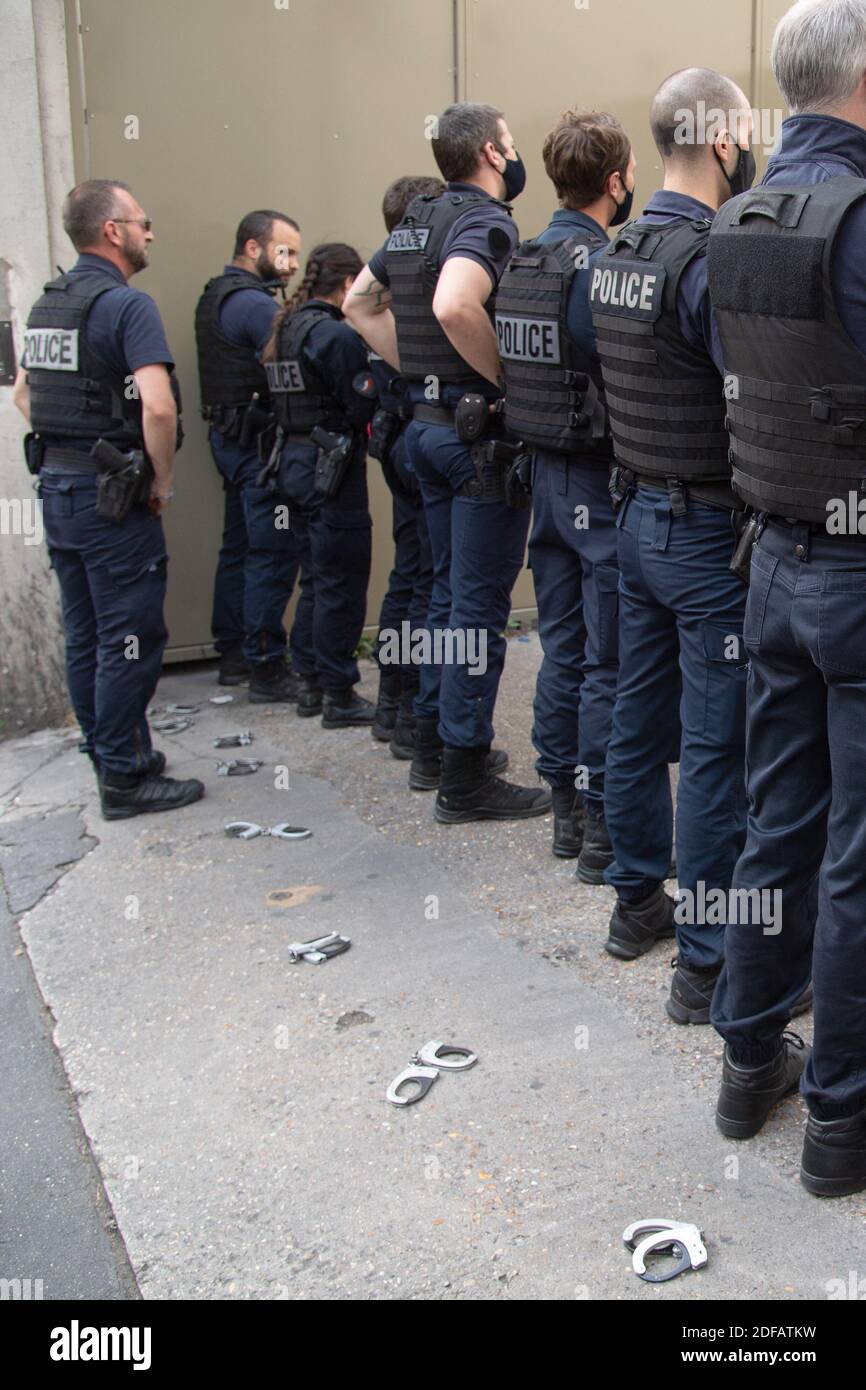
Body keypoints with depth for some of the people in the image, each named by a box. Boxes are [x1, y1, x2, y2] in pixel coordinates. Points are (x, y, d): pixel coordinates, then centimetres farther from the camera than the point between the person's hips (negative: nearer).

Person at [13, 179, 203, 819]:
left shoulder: (48, 304, 12)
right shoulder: (127, 303, -15)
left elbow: (23, 393, 21)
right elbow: (157, 406, -26)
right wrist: (161, 482, -14)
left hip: (56, 488, 9)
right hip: (113, 495, -9)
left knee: (85, 636, 16)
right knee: (130, 639, -1)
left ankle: (107, 753, 28)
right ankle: (125, 777, 5)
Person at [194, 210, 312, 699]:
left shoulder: (216, 296, 15)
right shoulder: (255, 303, -16)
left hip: (229, 435, 11)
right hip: (260, 442, -11)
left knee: (240, 548, 17)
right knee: (274, 556, -7)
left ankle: (233, 654, 26)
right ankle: (266, 668, -3)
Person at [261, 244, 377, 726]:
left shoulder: (286, 329, 11)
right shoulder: (338, 335, -16)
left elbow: (292, 400, 13)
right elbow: (365, 408, -18)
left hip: (294, 464, 9)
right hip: (331, 469, -9)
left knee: (322, 578, 19)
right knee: (343, 583, 0)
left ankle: (310, 684, 26)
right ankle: (339, 695, 7)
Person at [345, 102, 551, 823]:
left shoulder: (417, 222, 13)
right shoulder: (488, 222, -14)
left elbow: (360, 302, 22)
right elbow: (454, 306, -34)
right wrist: (506, 377, -20)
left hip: (429, 422, 9)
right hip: (479, 431, -9)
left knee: (450, 592, 18)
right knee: (480, 605, -3)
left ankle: (434, 746, 28)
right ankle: (466, 777, 3)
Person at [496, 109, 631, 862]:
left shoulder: (524, 259, 9)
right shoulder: (597, 264, -16)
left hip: (547, 474, 8)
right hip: (602, 481, -8)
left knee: (563, 650, 14)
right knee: (610, 664, -1)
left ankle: (566, 805, 23)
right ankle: (605, 825, 6)